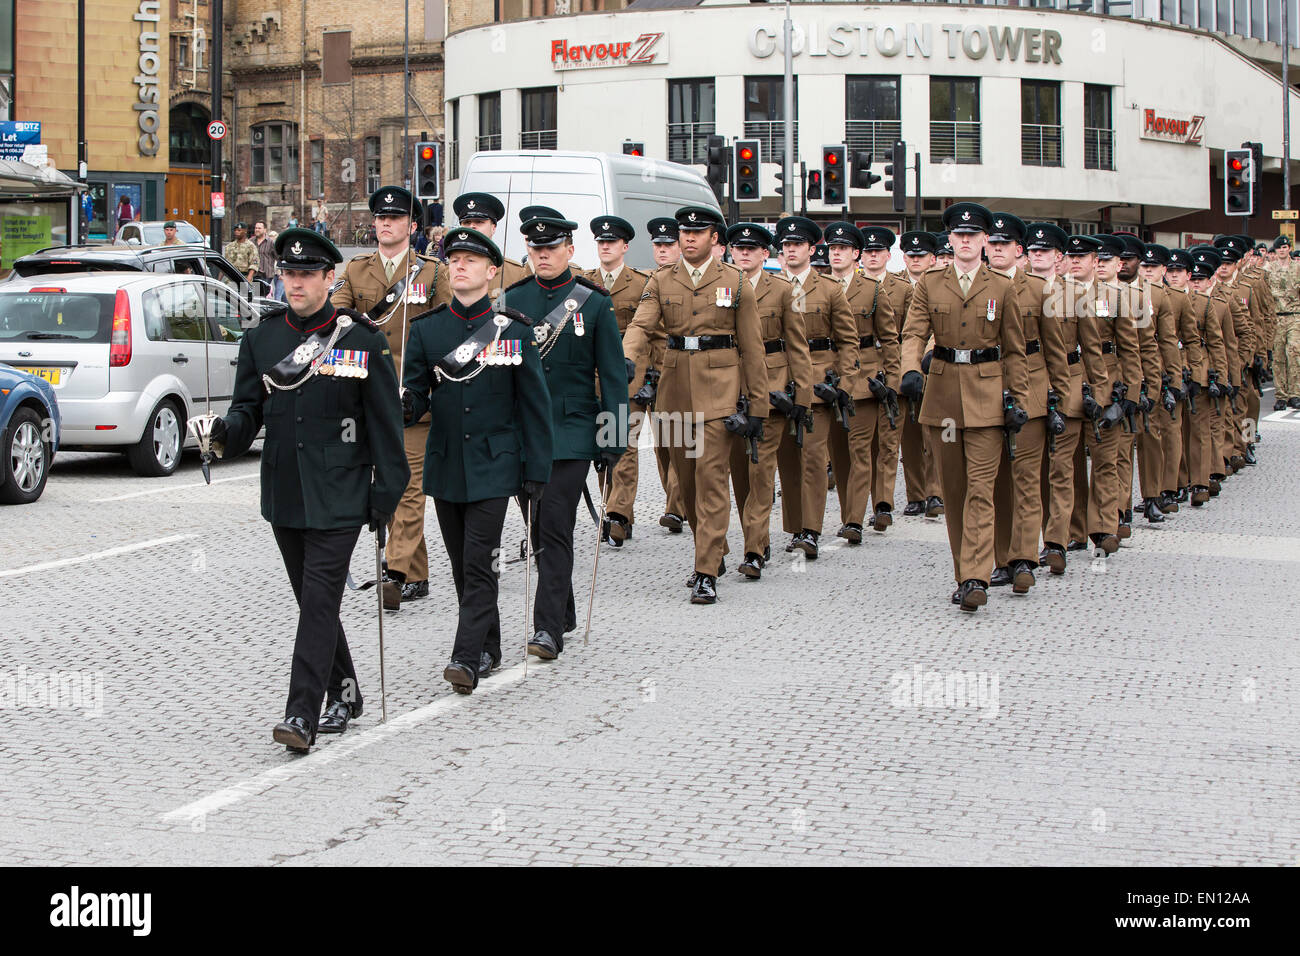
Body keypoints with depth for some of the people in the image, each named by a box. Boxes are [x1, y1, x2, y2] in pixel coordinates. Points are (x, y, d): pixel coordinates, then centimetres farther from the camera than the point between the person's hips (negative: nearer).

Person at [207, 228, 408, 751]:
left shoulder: (362, 341, -5)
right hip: (284, 493, 5)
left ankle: (301, 715, -12)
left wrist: (387, 493, -6)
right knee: (312, 599, 14)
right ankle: (344, 692, 31)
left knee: (320, 599, -11)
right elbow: (248, 406, 7)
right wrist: (230, 432, -17)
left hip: (338, 496, -5)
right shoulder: (261, 339, 6)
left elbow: (384, 423, -3)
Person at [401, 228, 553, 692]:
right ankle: (488, 648, 25)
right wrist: (406, 406, -20)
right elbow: (415, 394, 5)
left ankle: (467, 659, -14)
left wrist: (537, 471, -2)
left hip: (493, 466, -3)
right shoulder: (425, 329, 5)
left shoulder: (514, 330, -2)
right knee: (462, 564, 11)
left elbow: (535, 405, 1)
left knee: (479, 562, -11)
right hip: (445, 464, 4)